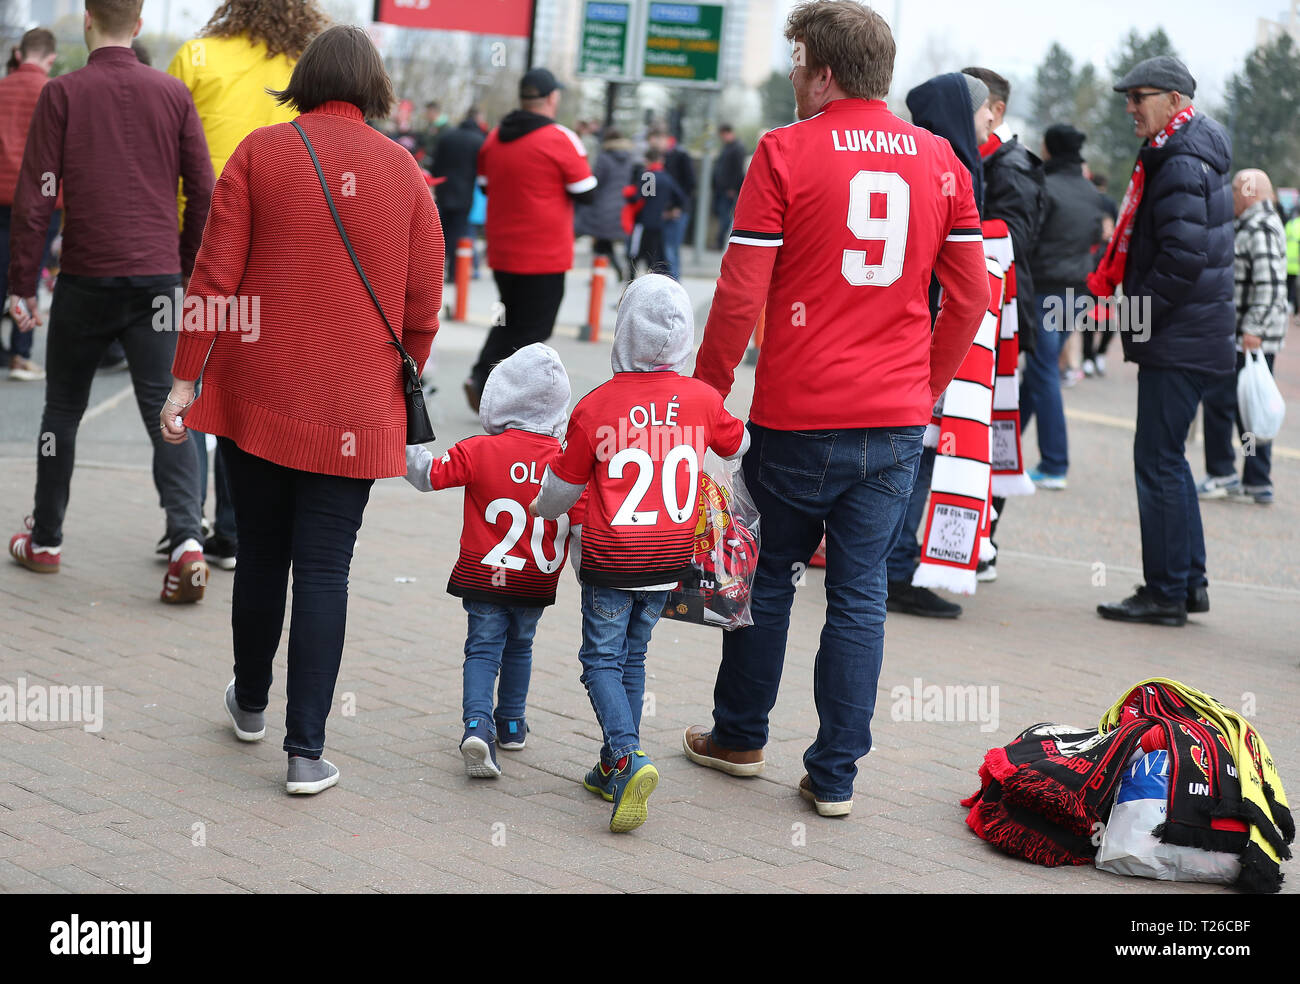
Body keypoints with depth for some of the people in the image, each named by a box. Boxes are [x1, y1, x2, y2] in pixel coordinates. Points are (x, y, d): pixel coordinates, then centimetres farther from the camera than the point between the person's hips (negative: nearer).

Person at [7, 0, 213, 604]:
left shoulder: (62, 94, -2)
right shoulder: (173, 94, 4)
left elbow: (35, 197, -5)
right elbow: (204, 194, 4)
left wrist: (22, 285, 1)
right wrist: (188, 271, 17)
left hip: (85, 281, -1)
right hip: (157, 281, 1)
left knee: (63, 409, 15)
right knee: (165, 416, -1)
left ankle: (45, 540, 25)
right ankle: (185, 540, -18)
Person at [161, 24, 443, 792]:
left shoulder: (259, 153, -2)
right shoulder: (402, 170, 0)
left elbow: (216, 275, -4)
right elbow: (425, 303, 2)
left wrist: (186, 378, 1)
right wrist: (400, 385, 17)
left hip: (257, 395, 1)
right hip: (354, 407, -1)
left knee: (261, 554, 16)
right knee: (323, 570, 1)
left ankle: (250, 704, 35)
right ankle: (307, 752, -1)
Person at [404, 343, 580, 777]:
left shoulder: (478, 452, -13)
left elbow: (429, 474, -4)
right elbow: (583, 529, -5)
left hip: (484, 577, -2)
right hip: (536, 583, 2)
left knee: (483, 649, 3)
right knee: (519, 645, 21)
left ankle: (478, 723, -17)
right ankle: (511, 723, 34)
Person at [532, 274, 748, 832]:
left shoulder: (595, 407, -12)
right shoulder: (702, 400, -5)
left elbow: (561, 488, 1)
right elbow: (739, 446, 15)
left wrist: (542, 510, 23)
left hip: (611, 560, -4)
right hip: (670, 558, 4)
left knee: (602, 660, 5)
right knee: (632, 656, 18)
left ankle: (628, 758, -17)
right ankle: (616, 771, 20)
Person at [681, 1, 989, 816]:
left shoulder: (785, 153, -8)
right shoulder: (940, 160, 5)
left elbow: (740, 296, -9)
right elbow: (971, 294, 8)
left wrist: (708, 390, 2)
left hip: (798, 416, -3)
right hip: (898, 422, 3)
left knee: (769, 574, 15)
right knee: (861, 592, 8)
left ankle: (740, 736, 30)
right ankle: (836, 774, 10)